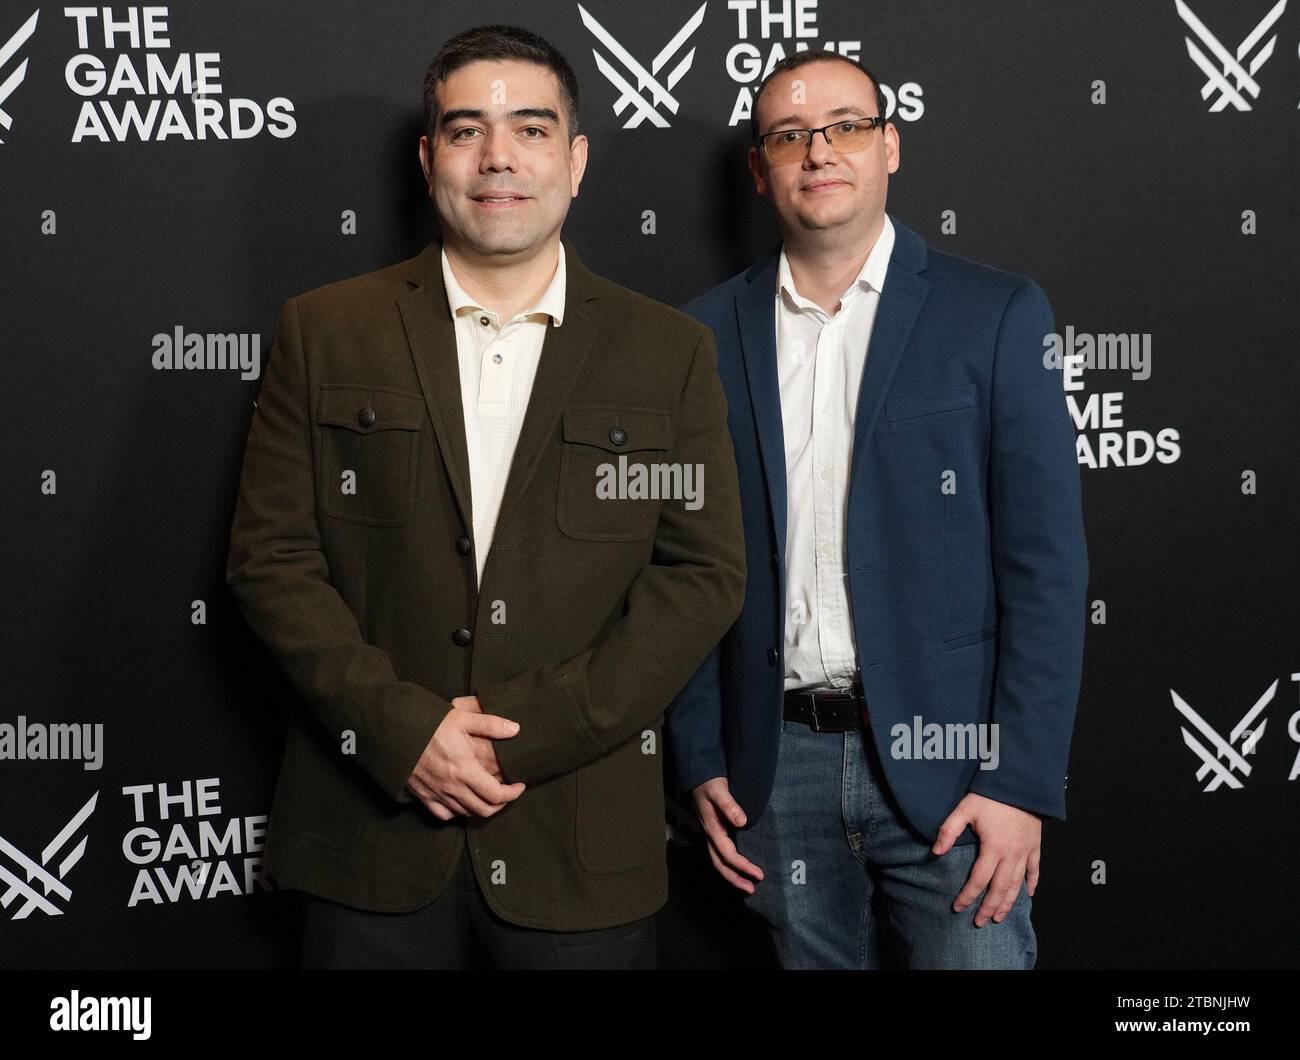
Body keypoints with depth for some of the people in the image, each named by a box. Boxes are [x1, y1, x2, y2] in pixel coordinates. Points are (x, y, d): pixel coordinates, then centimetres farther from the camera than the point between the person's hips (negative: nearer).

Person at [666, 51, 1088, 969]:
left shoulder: (996, 313, -1)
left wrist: (1023, 782, -10)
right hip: (780, 764, 2)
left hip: (946, 759, -2)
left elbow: (1045, 561, -4)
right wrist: (702, 759, 3)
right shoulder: (709, 335, 6)